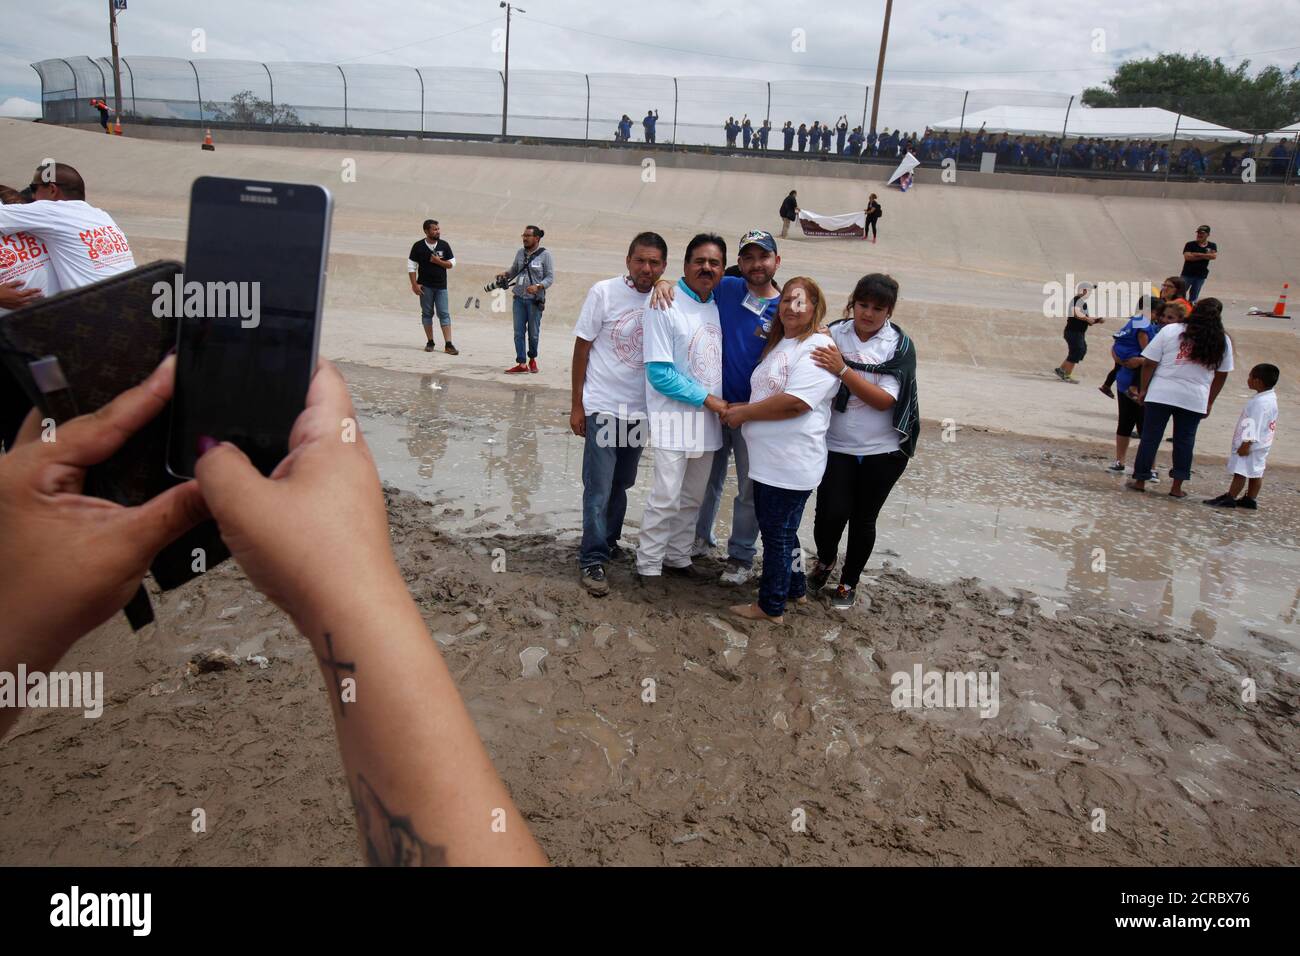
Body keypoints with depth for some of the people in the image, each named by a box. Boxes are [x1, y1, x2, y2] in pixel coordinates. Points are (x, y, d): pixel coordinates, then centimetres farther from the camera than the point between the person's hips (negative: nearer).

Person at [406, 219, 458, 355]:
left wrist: (438, 261, -11)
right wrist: (414, 284, -7)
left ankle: (448, 345, -5)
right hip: (425, 286, -1)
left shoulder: (444, 245, 3)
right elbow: (411, 266, 0)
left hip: (441, 285, 1)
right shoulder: (418, 246, -2)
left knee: (444, 314, -4)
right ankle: (430, 342, 15)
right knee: (427, 313, 6)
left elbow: (452, 263, 6)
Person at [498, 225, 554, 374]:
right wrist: (505, 274, 1)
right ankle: (521, 364, 4)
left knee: (533, 333, 5)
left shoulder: (545, 254, -6)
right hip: (519, 298, 5)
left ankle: (532, 359, 27)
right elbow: (514, 270, 22)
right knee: (518, 332, 1)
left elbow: (550, 277, -7)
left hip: (535, 300, -4)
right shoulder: (520, 253, 9)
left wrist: (538, 286, -22)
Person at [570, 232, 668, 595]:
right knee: (598, 489, -3)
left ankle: (608, 541, 34)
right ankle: (592, 559, 7)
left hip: (639, 410, 4)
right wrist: (576, 405, -5)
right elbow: (582, 348, -5)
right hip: (603, 408, -4)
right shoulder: (604, 292, -9)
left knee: (621, 484, 16)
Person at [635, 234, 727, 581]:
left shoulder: (720, 308, 10)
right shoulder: (664, 307, -10)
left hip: (709, 420, 7)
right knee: (666, 497, -7)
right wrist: (707, 399, -15)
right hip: (674, 418, -6)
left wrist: (723, 403, 5)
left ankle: (677, 557, 29)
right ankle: (648, 566, 7)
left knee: (692, 498, 15)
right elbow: (659, 373, -16)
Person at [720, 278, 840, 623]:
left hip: (791, 463, -9)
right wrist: (744, 408, 4)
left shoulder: (818, 347, -15)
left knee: (778, 534, 4)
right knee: (780, 531, 21)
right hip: (769, 460, 9)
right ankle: (795, 589, 39)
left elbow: (796, 402, -25)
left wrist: (745, 413, -15)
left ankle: (771, 607, 19)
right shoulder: (779, 344, 16)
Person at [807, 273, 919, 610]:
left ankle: (849, 582, 33)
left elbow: (884, 400, -18)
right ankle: (824, 561, 26)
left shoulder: (900, 345, -7)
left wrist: (843, 370, -26)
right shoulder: (833, 334, -5)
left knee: (863, 519, 10)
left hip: (883, 450, 0)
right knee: (831, 513, -9)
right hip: (836, 446, 0)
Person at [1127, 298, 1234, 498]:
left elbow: (1149, 363, -4)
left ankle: (1139, 480, 13)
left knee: (1150, 438, 7)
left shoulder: (1170, 330, -3)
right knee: (1185, 441, 11)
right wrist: (1210, 402, 17)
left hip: (1161, 394, -1)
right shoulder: (1222, 341, 4)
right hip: (1195, 399, 2)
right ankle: (1177, 487, 13)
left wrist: (1143, 389, 6)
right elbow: (1221, 375, 9)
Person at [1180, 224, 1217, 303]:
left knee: (1194, 296, 7)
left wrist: (1197, 254, -15)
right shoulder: (1190, 245, -2)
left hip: (1201, 275, 3)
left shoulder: (1212, 246, 6)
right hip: (1187, 274, -2)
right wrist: (1206, 256, -12)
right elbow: (1187, 257, -17)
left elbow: (1214, 256, -12)